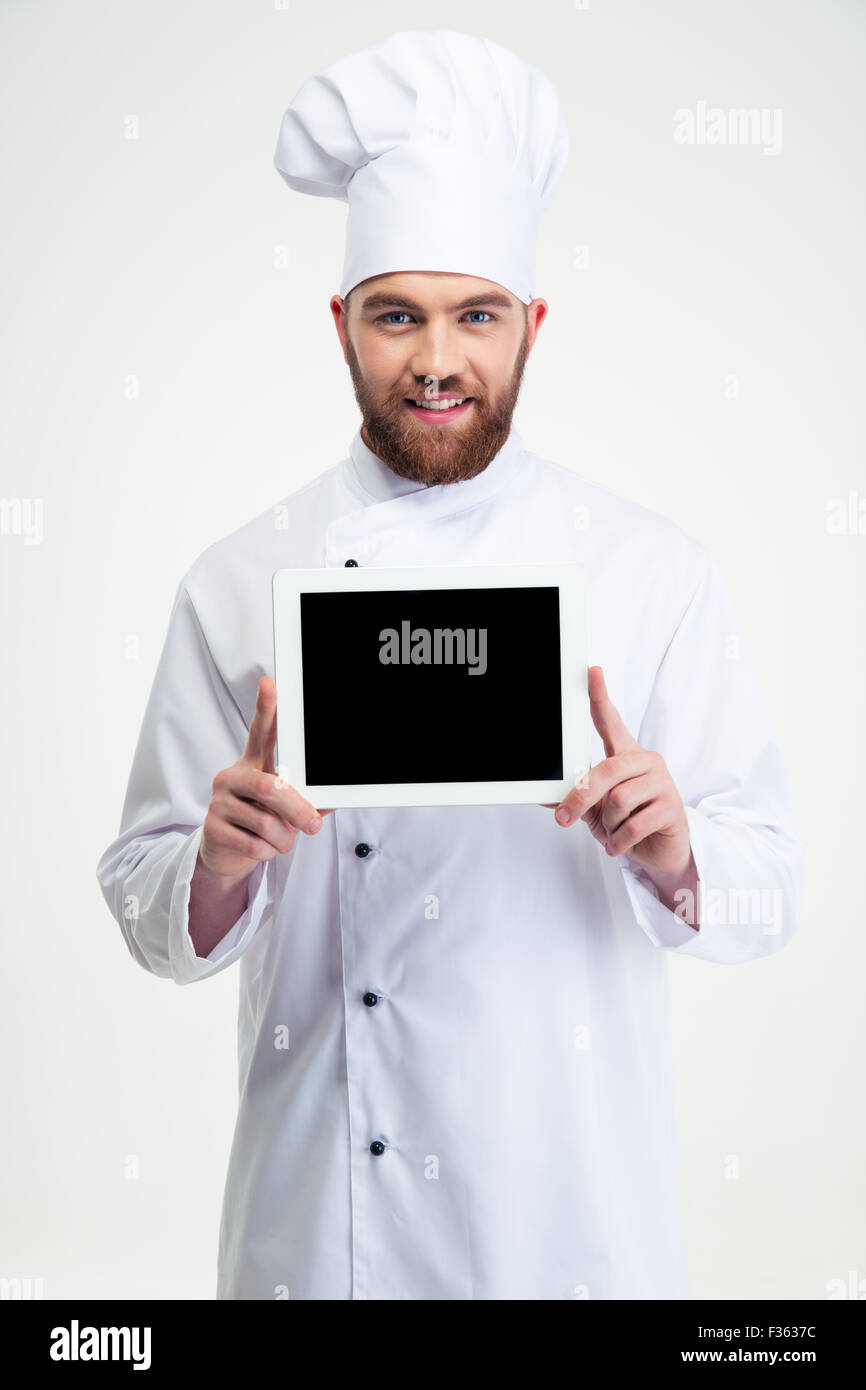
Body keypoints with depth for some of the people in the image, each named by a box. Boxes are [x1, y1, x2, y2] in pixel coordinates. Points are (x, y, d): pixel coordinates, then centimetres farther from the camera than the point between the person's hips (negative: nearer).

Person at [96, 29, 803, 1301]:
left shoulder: (654, 572, -4)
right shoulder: (238, 583, -3)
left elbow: (768, 888, -3)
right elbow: (151, 911, 0)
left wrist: (672, 857, -24)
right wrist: (220, 865, -22)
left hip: (569, 1207, 0)